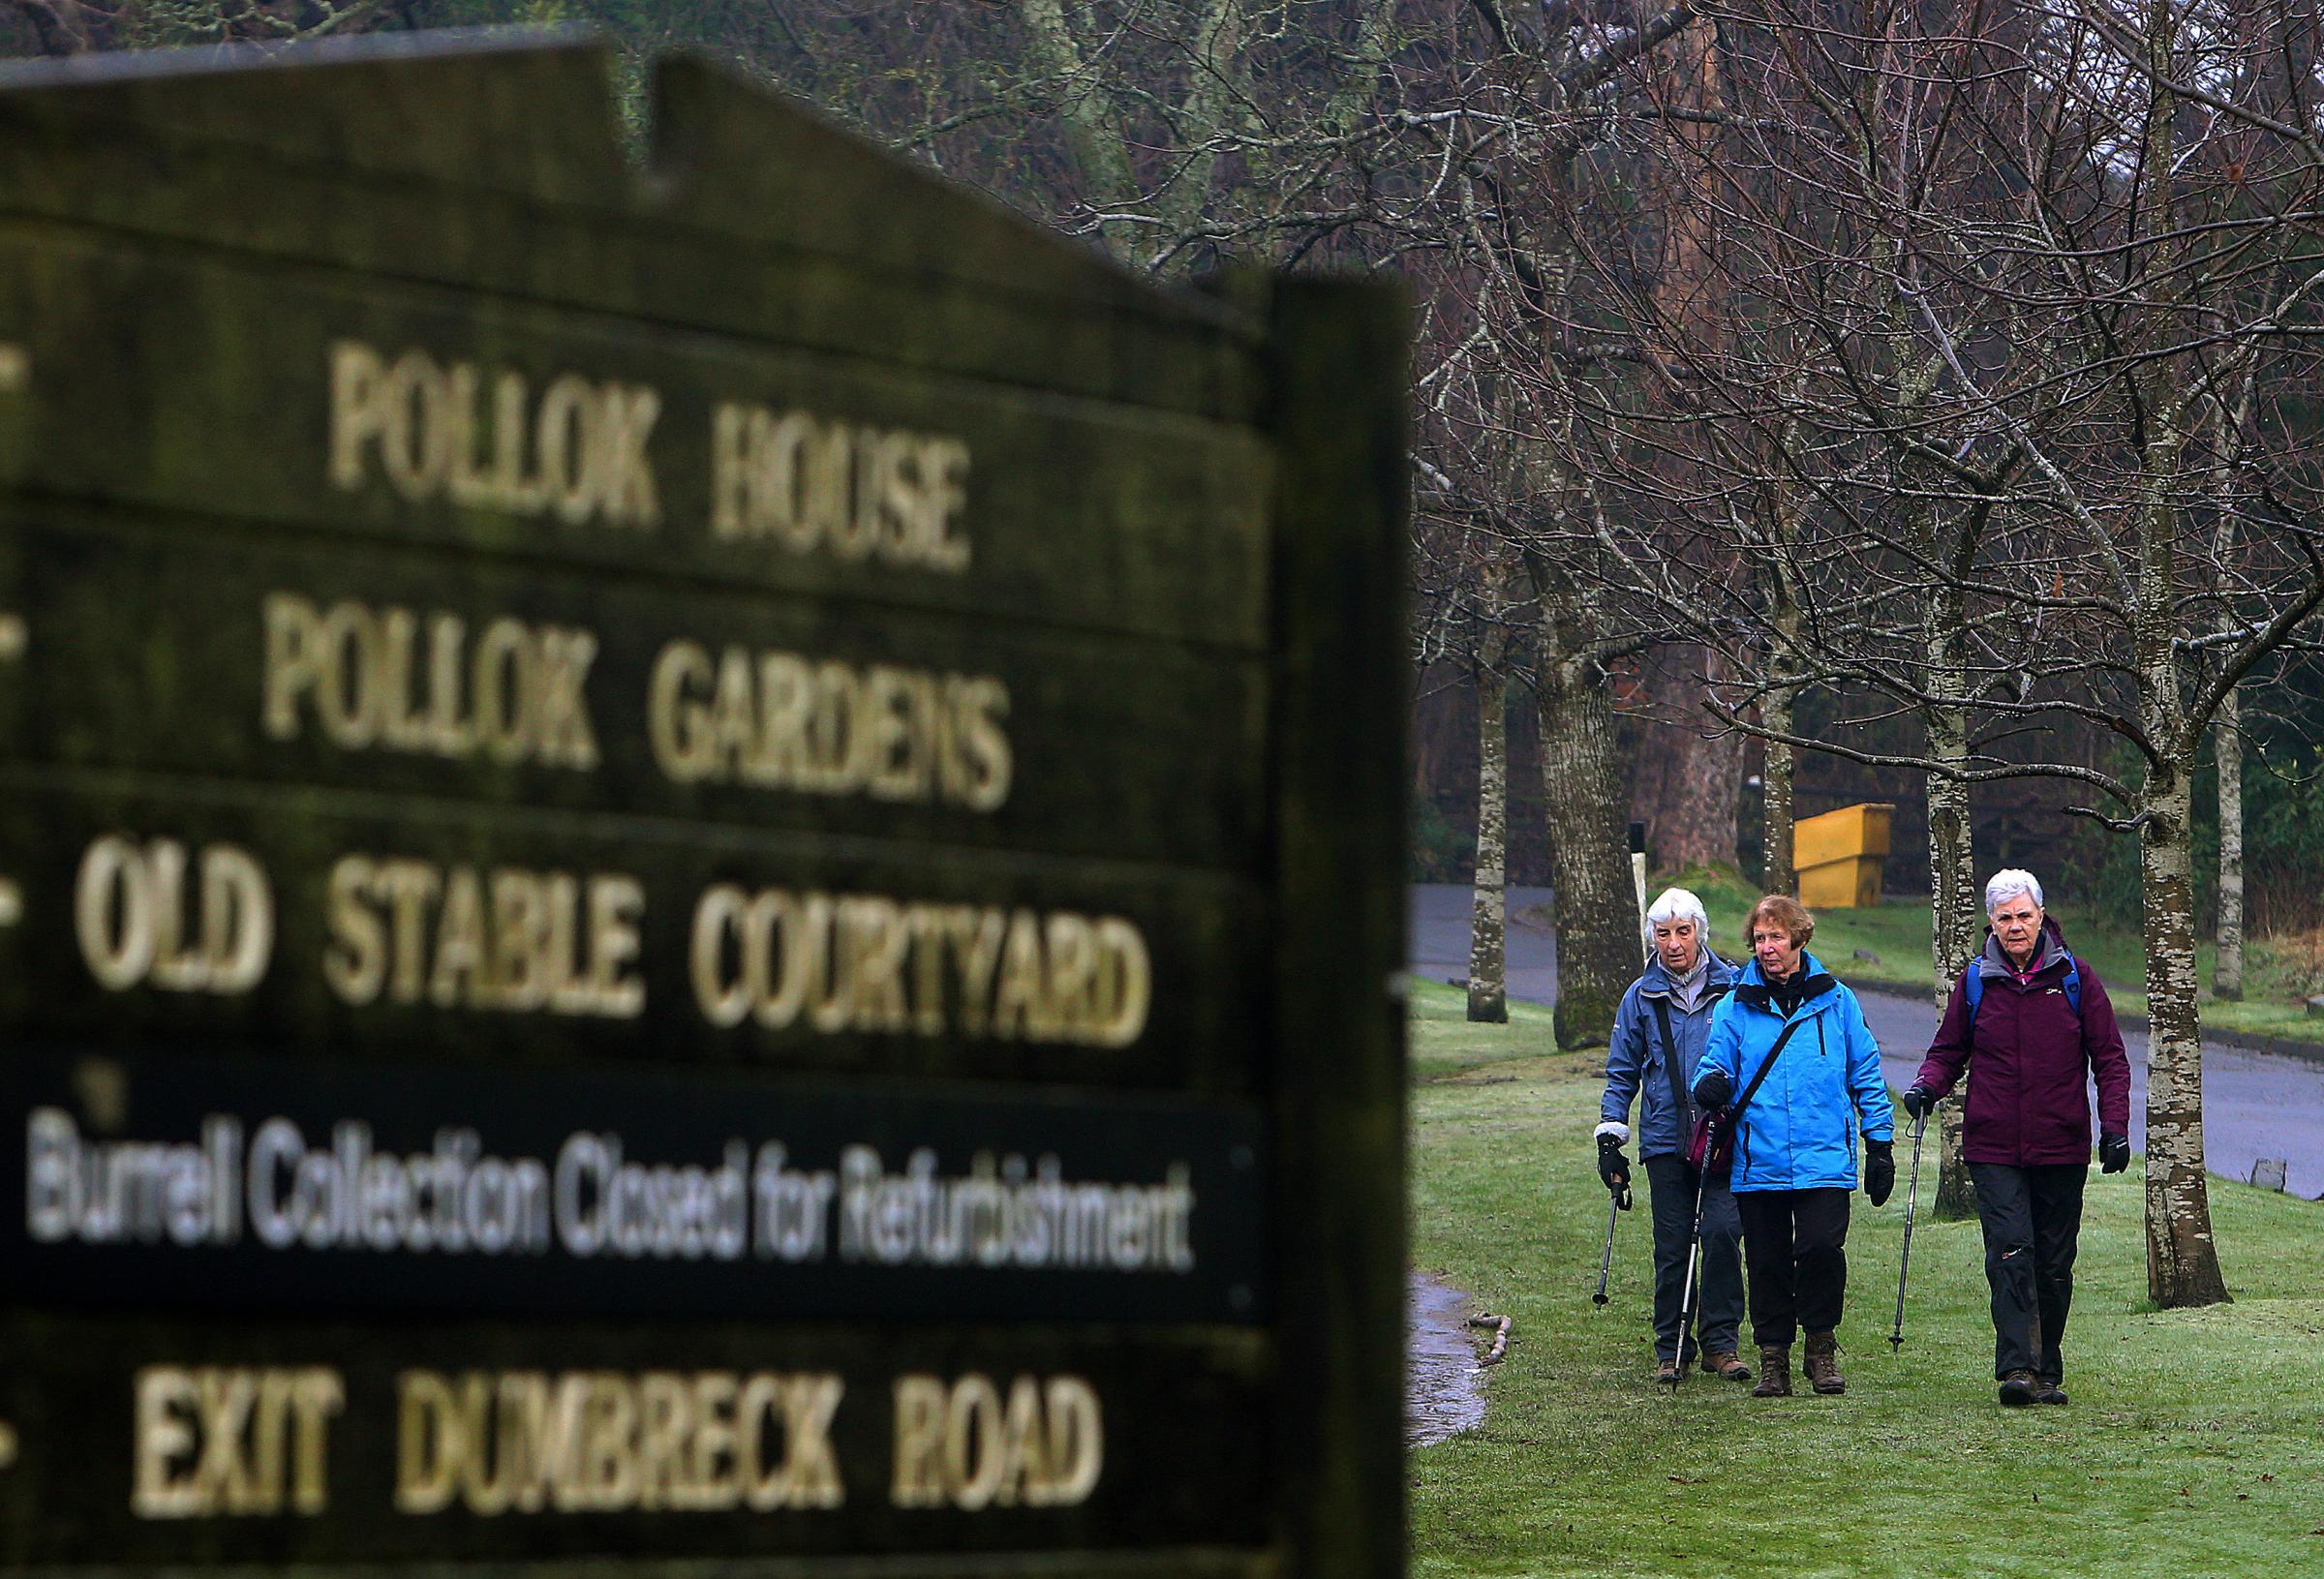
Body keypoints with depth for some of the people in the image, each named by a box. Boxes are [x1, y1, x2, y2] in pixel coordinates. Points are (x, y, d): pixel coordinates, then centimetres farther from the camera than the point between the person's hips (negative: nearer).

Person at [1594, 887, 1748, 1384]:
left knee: (1721, 1230, -15)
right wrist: (1609, 1138, 8)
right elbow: (1622, 1073, 14)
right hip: (1665, 1139, 2)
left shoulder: (1733, 988, 4)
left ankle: (1720, 1342, -6)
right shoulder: (1641, 997, 9)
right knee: (1672, 1246, 1)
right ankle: (1671, 1347, 10)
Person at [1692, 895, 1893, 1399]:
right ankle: (1773, 1359, 16)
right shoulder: (1735, 1007, 9)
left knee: (1821, 1247, -16)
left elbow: (1866, 1075, 12)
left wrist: (1879, 1144, 9)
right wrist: (1711, 1085, -16)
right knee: (1767, 1263, 4)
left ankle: (1822, 1347, 3)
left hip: (1824, 1160, -2)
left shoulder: (1835, 1002, 7)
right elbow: (1716, 1065, 9)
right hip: (1758, 1162, 2)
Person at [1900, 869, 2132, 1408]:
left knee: (2054, 1264, 6)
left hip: (2061, 1149, 1)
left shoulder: (2074, 979, 3)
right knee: (2010, 1253, -15)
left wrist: (2114, 1126, -3)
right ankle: (2017, 1368, -21)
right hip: (1994, 1148, 0)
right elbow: (1949, 1051, 16)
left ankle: (2047, 1373, 16)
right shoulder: (1975, 982, 6)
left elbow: (2109, 1058, 6)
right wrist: (1927, 1085, -5)